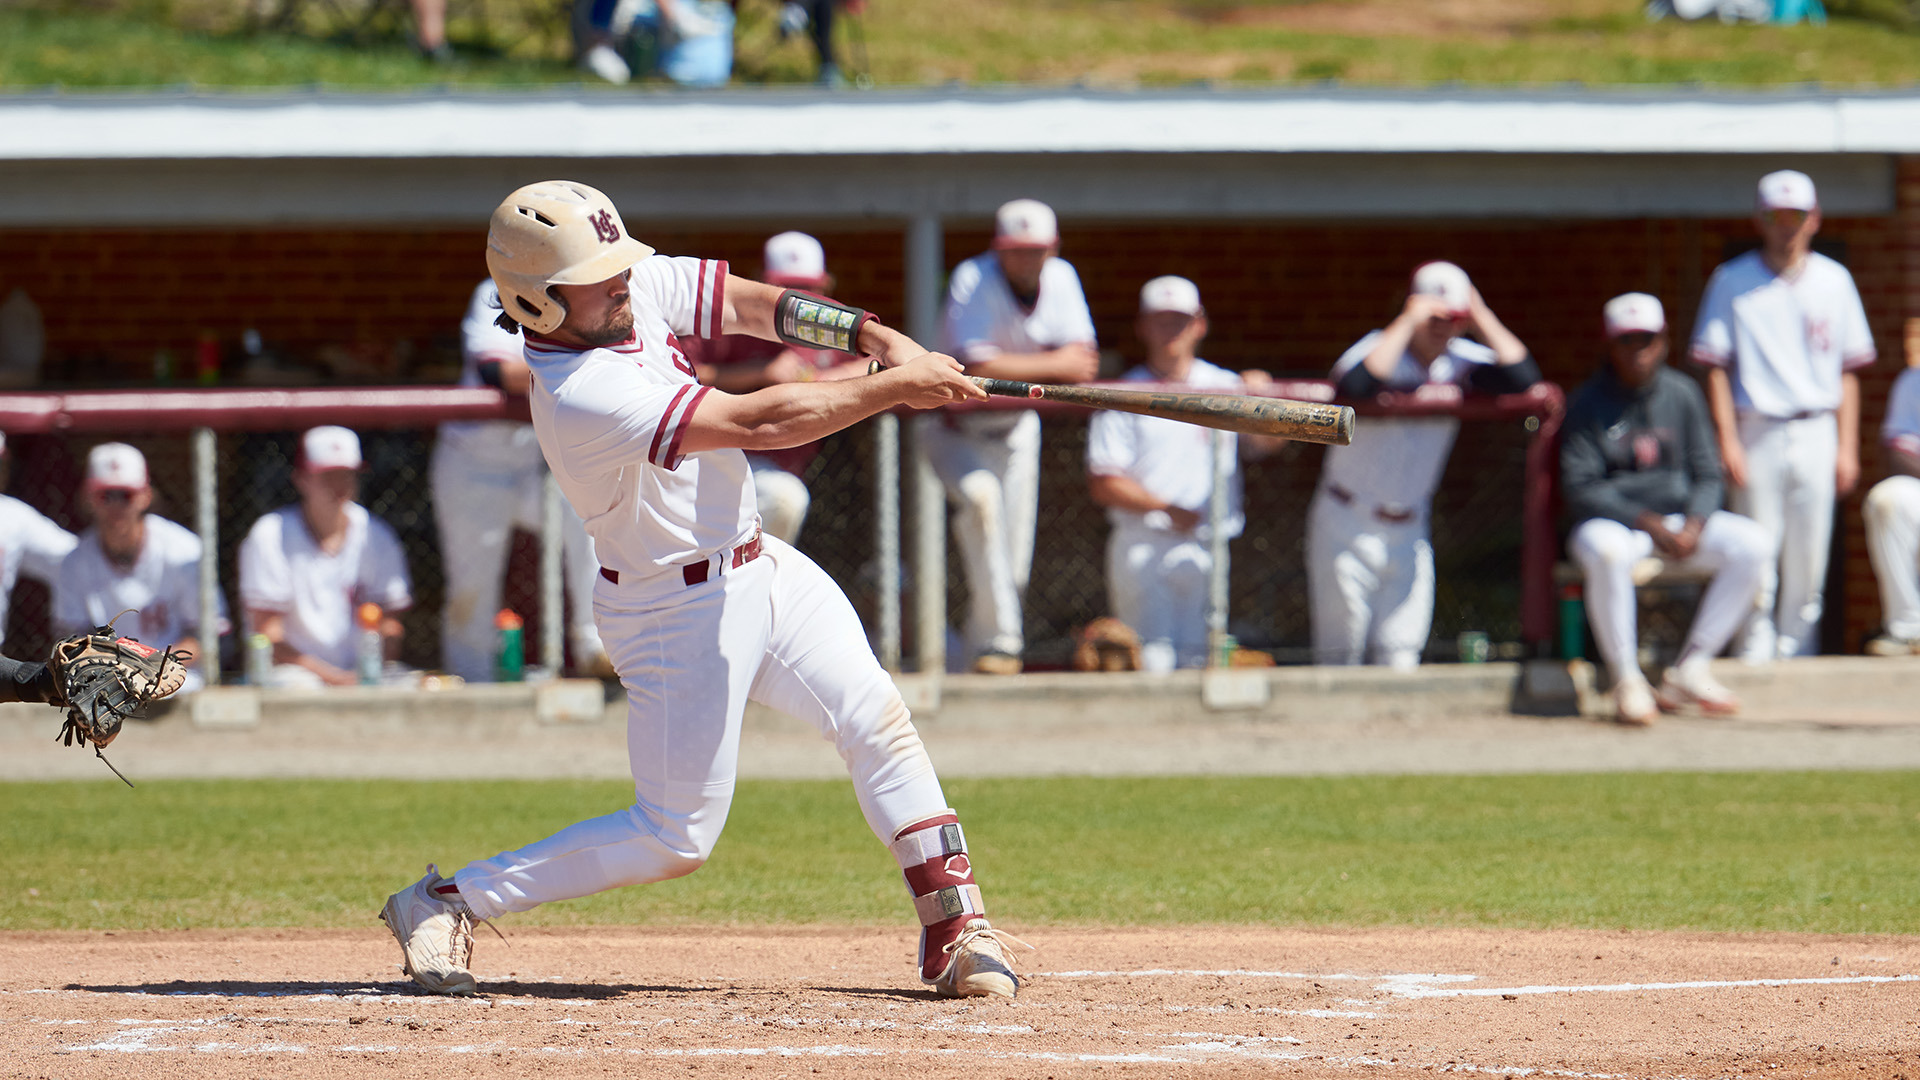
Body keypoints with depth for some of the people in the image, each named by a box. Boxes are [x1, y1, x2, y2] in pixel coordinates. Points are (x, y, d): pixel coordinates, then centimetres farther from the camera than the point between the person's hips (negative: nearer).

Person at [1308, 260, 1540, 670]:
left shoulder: (1461, 361, 0)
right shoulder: (1382, 349, -12)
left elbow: (1523, 378, -14)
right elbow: (1353, 386, -36)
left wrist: (1482, 317, -14)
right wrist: (1408, 322, -30)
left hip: (1409, 529, 4)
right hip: (1347, 525, -4)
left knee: (1400, 657, -1)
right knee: (1340, 653, -2)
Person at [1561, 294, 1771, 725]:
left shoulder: (1682, 394, 8)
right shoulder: (1588, 404, -5)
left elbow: (1707, 475, 8)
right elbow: (1579, 489, -12)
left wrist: (1692, 527, -13)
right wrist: (1649, 523, -21)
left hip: (1678, 518, 5)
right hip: (1611, 521, -5)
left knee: (1753, 543, -17)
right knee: (1607, 551, -40)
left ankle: (1688, 670, -14)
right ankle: (1626, 680, -26)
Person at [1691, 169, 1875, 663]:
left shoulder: (1833, 281, 10)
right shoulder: (1732, 281, 2)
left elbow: (1847, 371, 11)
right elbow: (1716, 366, 0)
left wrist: (1847, 447, 5)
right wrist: (1728, 441, -9)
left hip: (1816, 432, 2)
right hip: (1758, 432, -2)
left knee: (1808, 559, 3)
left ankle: (1797, 655, 10)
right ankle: (1755, 658, 1)